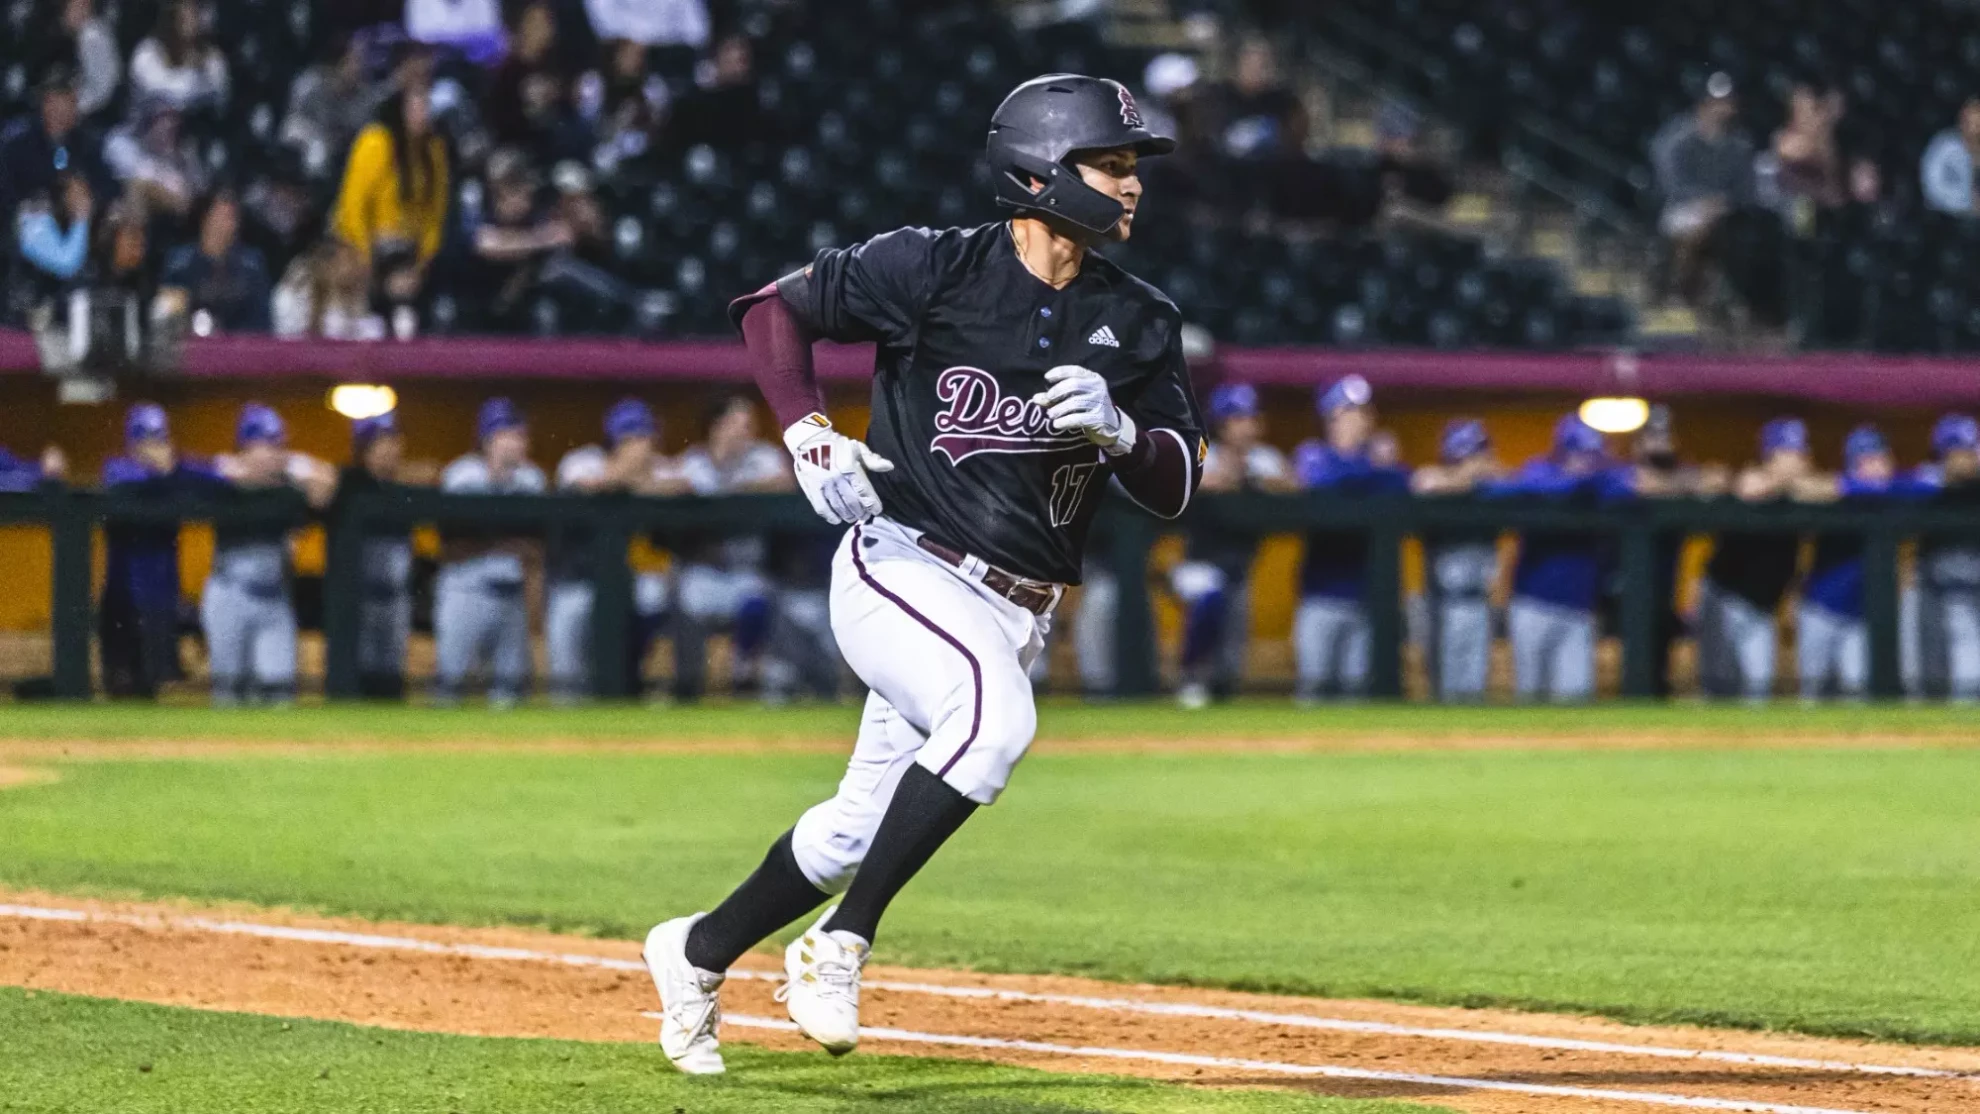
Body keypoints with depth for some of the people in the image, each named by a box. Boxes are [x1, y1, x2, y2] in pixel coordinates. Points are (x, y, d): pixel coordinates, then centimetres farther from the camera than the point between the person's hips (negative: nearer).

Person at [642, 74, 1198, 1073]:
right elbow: (772, 309, 3)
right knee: (995, 716, -33)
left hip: (1013, 612, 6)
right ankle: (839, 946, -23)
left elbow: (1173, 489, 3)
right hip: (900, 567, -6)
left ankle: (698, 952, 32)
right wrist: (808, 436, -11)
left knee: (859, 828, 9)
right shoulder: (935, 268, -8)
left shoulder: (1139, 325, 4)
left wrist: (1117, 428, -18)